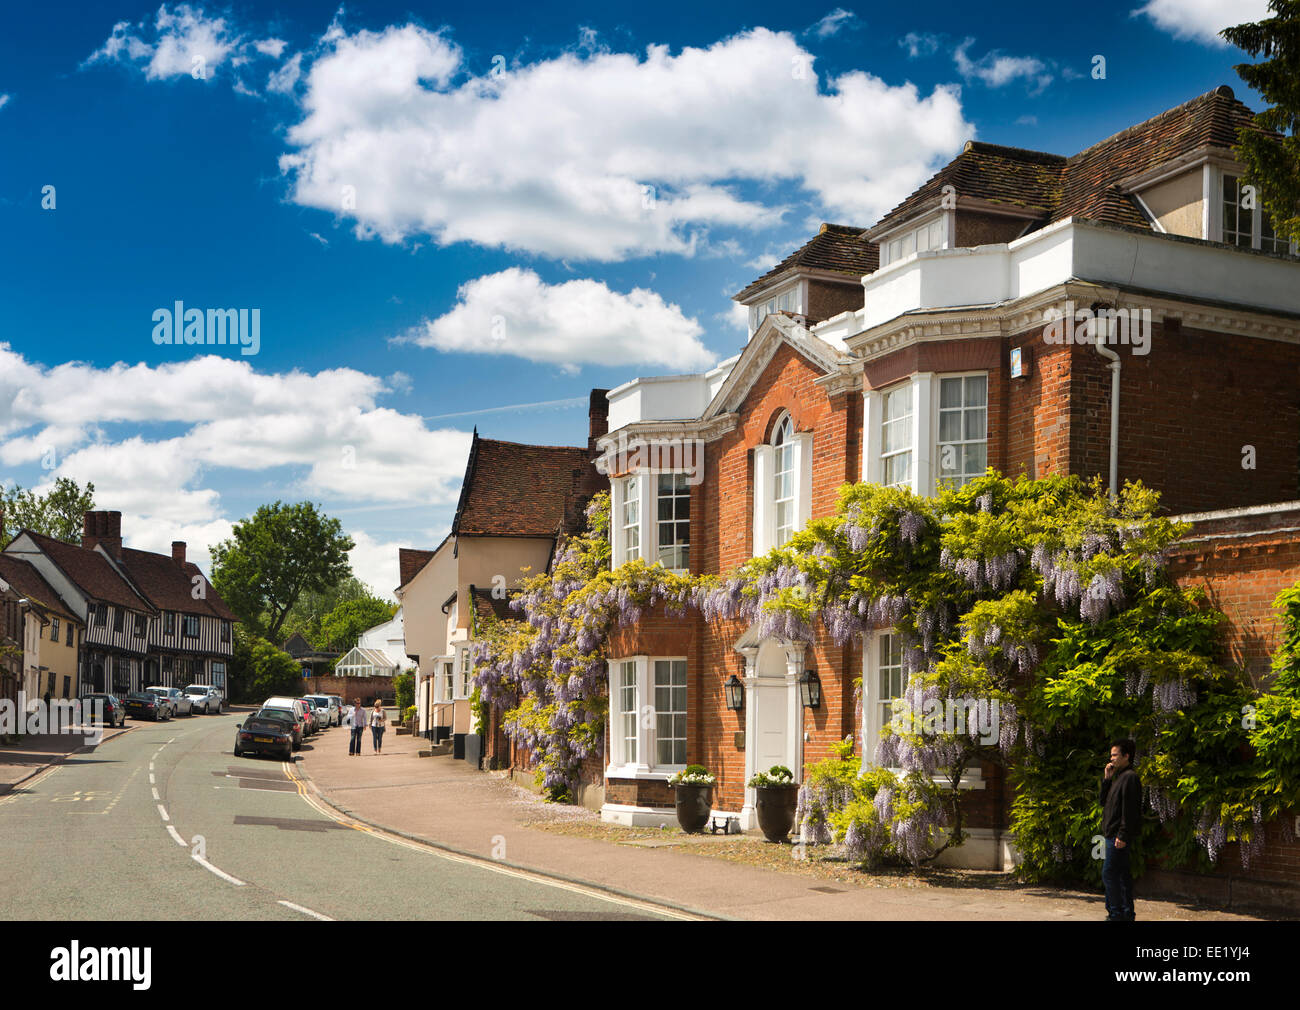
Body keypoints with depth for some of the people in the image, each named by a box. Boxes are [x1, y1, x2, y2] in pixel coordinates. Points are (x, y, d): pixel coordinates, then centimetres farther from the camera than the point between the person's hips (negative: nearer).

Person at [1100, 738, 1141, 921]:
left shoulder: (1129, 777, -13)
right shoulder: (1119, 777, 19)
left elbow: (1129, 809, -19)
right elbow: (1104, 802, 20)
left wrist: (1122, 835, -22)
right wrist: (1106, 779, 9)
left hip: (1120, 837, -10)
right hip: (1114, 835, 10)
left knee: (1109, 873, -11)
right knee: (1123, 874, 12)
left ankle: (1116, 914, -9)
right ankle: (1127, 912, 16)